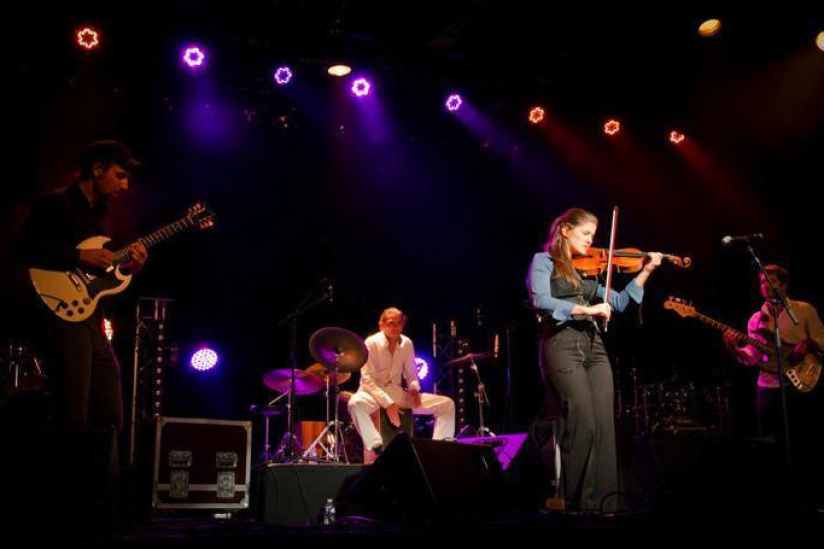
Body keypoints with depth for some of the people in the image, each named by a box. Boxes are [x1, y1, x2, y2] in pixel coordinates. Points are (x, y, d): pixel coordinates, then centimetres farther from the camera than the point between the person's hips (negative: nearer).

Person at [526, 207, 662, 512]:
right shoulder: (544, 261, 5)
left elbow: (618, 302, 19)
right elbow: (542, 302, -12)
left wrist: (645, 272, 13)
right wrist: (585, 309, -20)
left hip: (593, 348, 6)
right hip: (562, 346, -6)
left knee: (604, 426, -5)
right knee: (583, 425, -14)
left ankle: (604, 503, -3)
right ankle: (578, 503, -2)